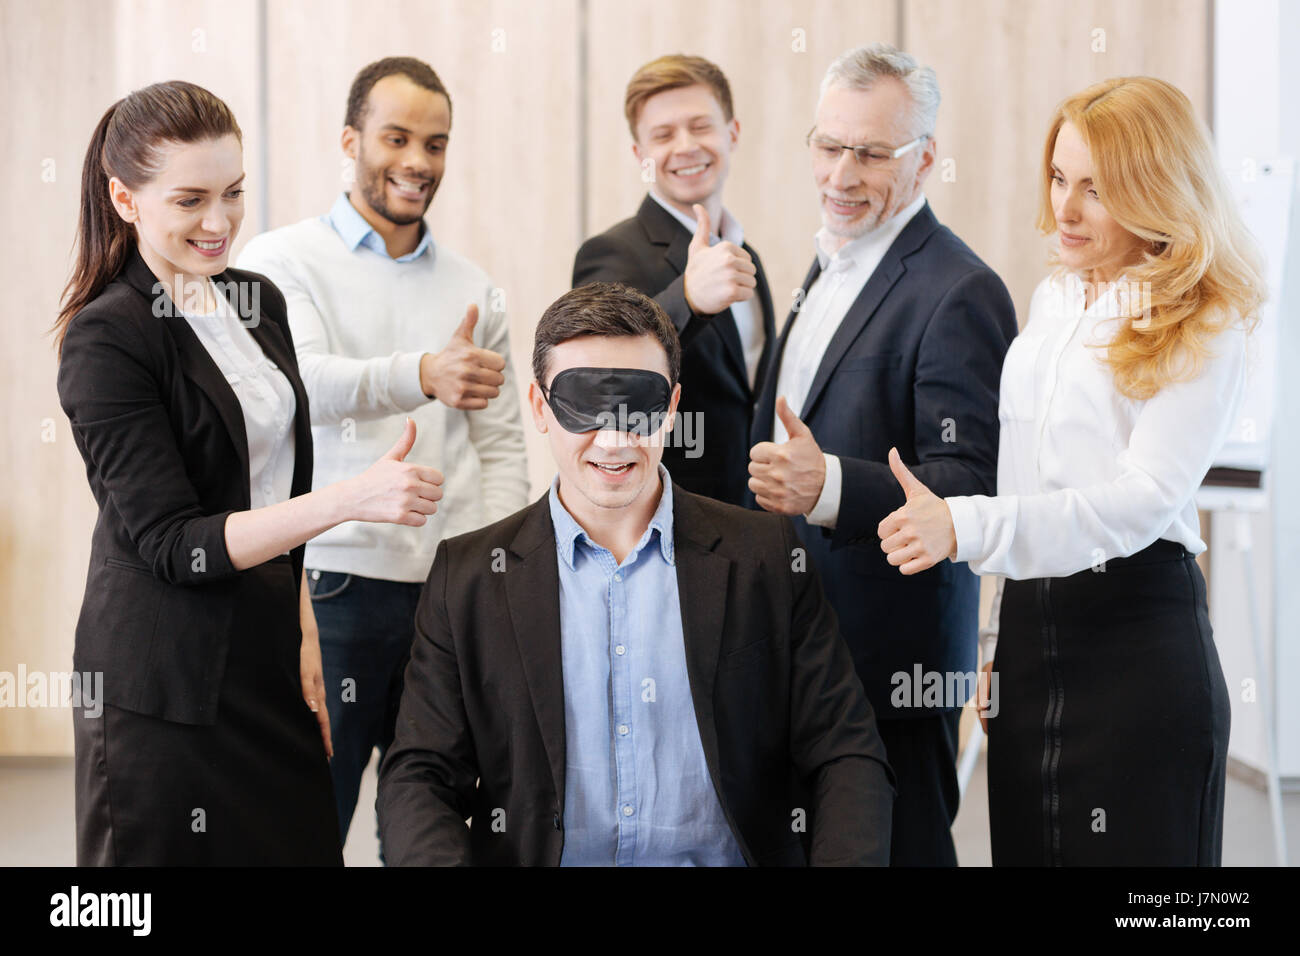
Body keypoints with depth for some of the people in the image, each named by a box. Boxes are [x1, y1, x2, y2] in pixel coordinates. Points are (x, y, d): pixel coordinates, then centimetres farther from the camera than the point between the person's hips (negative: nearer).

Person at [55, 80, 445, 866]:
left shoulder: (259, 302, 9)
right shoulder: (106, 337, -13)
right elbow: (172, 544, -18)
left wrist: (306, 633, 9)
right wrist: (352, 499, -26)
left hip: (273, 661, 6)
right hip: (169, 689, -6)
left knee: (298, 842, 5)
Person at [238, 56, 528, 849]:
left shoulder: (473, 288, 14)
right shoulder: (282, 262, 1)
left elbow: (501, 444, 14)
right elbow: (298, 382, -19)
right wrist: (421, 375, -36)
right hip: (331, 584, -4)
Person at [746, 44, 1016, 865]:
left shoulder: (959, 294, -15)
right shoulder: (831, 265, 16)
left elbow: (970, 489, -22)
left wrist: (831, 487, -35)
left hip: (892, 664, -9)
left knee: (892, 846, -2)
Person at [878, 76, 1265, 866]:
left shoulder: (1201, 327, -8)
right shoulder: (1054, 300, 14)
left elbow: (1144, 499, -19)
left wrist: (967, 526, -29)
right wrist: (1008, 639, 15)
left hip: (1136, 633, -6)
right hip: (1033, 621, 7)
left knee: (1129, 848, 1)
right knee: (1027, 845, 11)